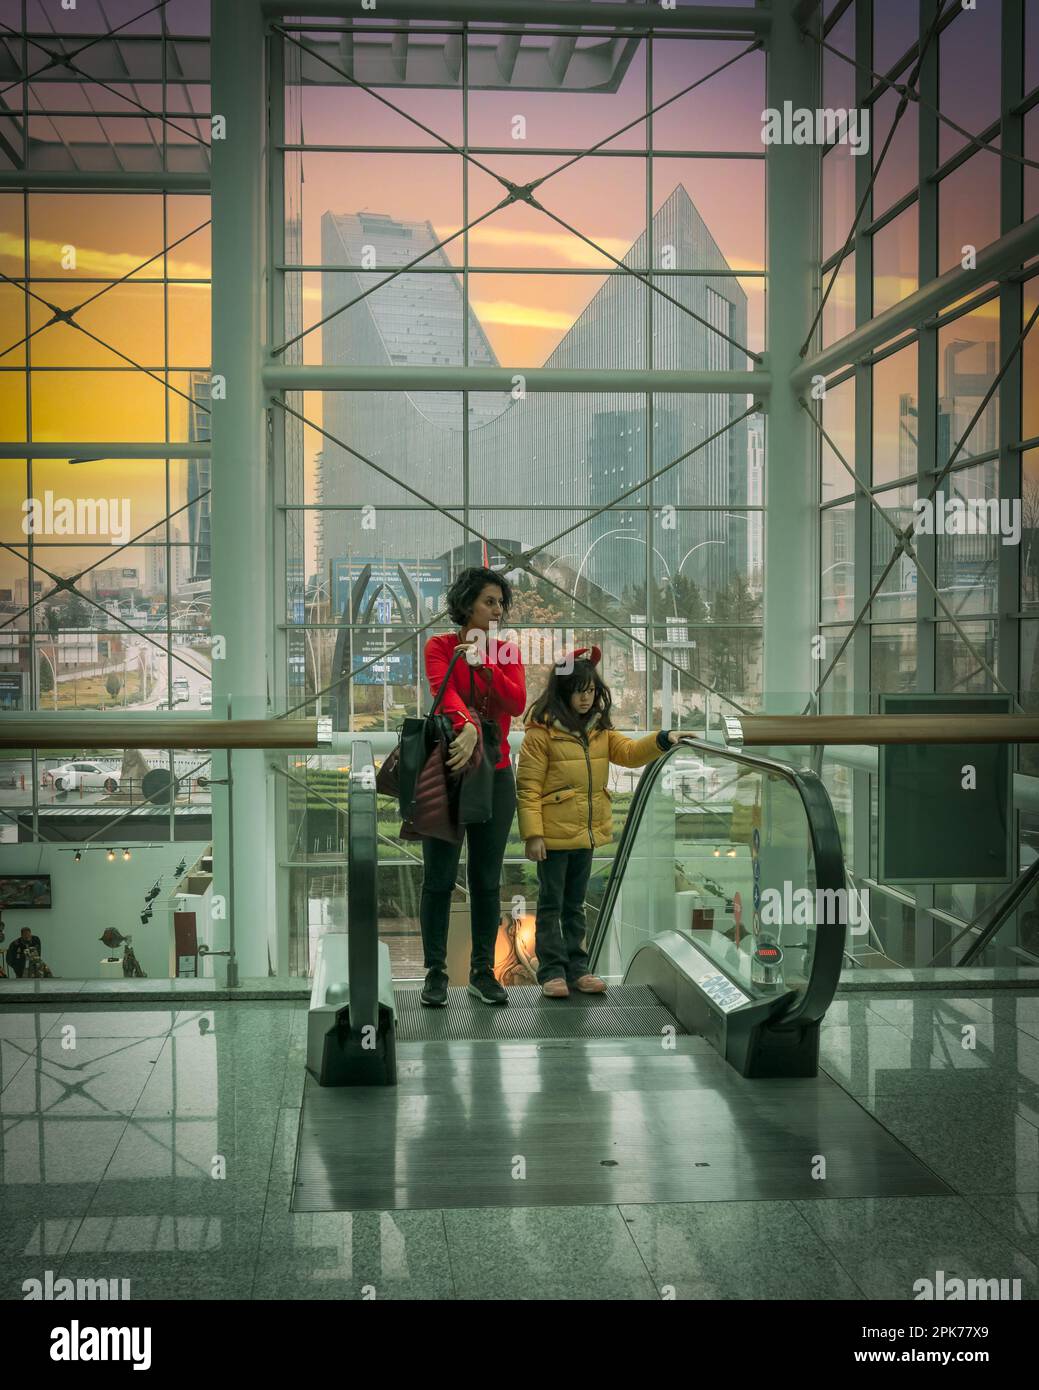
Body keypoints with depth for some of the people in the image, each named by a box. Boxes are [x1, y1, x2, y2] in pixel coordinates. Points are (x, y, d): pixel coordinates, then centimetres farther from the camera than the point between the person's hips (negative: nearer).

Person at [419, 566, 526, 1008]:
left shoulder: (507, 651, 8)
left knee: (487, 879, 6)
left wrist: (484, 664, -16)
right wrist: (466, 726, -39)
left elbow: (517, 703, -7)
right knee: (439, 877, 1)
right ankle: (435, 973, 9)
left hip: (495, 774, 3)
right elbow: (444, 689, -21)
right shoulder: (440, 646, -2)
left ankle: (482, 971, 15)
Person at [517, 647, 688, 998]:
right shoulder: (541, 732, -11)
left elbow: (629, 752, -2)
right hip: (554, 835, -6)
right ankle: (552, 972, 9)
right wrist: (532, 833, -18)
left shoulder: (599, 730, 10)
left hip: (586, 835, 6)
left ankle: (576, 969, 23)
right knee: (551, 905, 3)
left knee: (575, 905, 16)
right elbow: (528, 786, -13)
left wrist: (663, 740, -20)